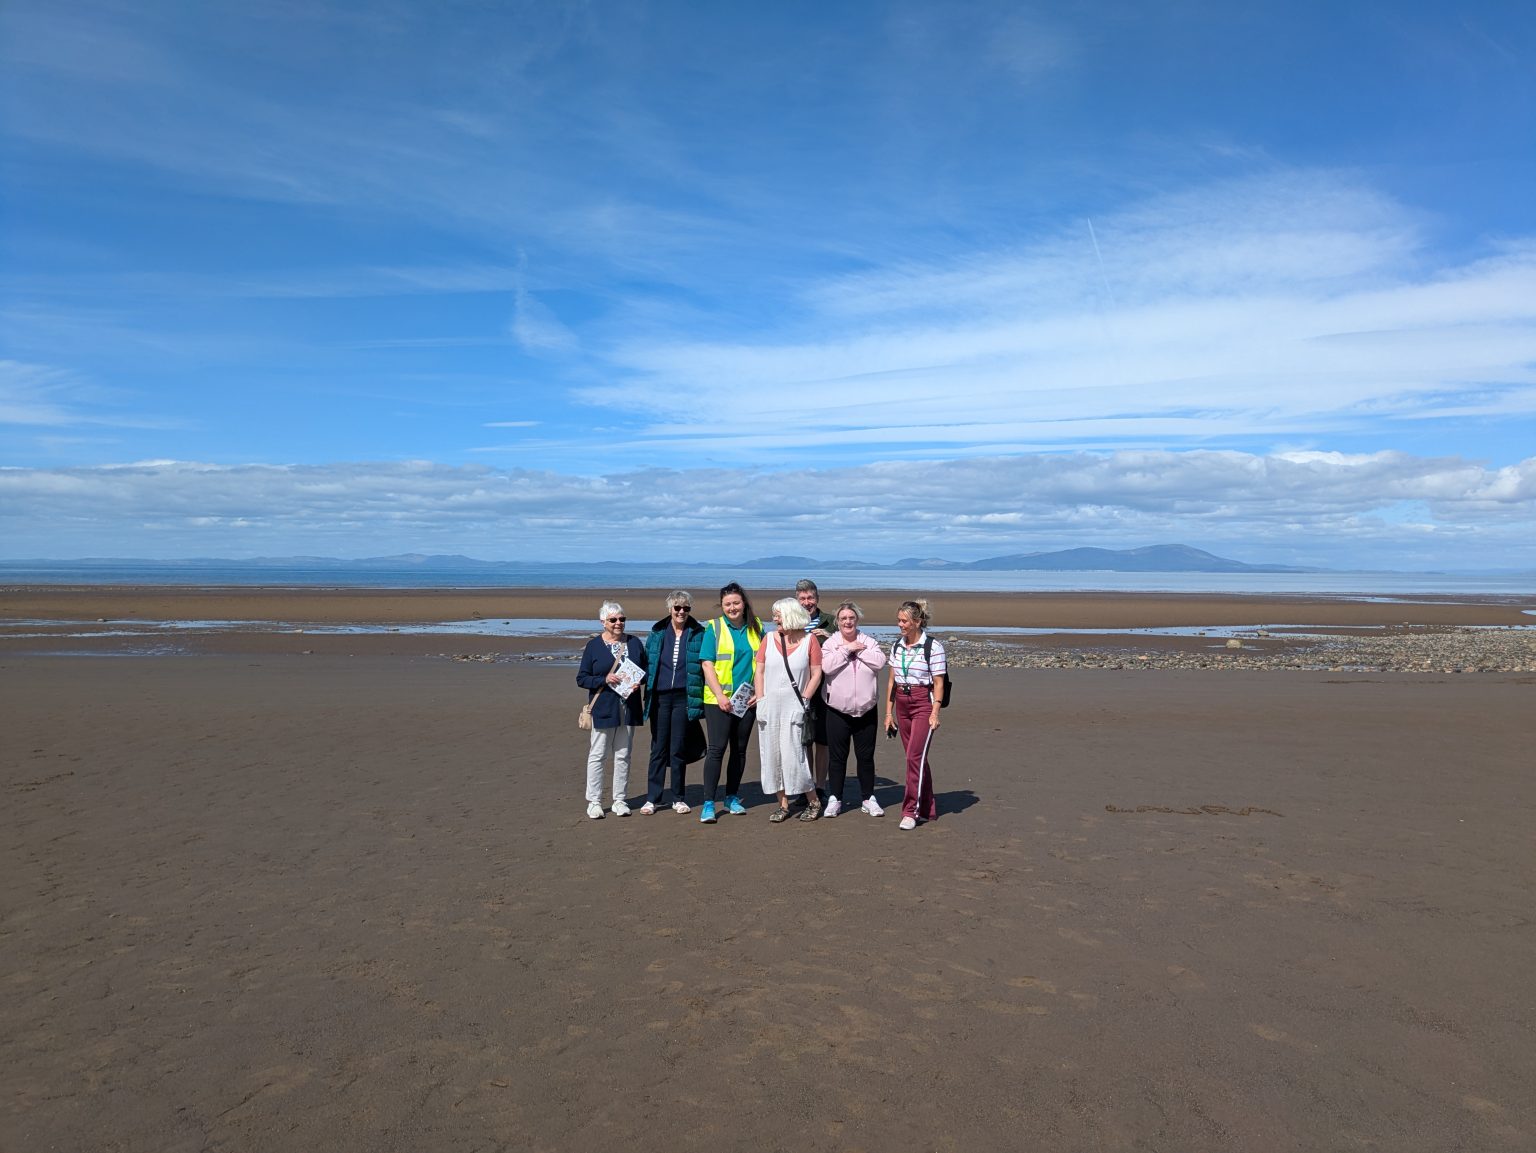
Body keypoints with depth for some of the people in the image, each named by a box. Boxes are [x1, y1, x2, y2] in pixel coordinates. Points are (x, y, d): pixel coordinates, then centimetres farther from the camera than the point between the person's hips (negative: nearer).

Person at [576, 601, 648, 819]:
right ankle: (594, 801, 8)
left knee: (623, 755, 8)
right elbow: (581, 678, -1)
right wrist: (604, 680, -17)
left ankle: (619, 800, 17)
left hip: (629, 709, 3)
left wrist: (639, 682, -9)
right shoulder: (593, 646, -1)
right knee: (597, 755, -1)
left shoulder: (634, 643, 7)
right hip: (603, 709, -3)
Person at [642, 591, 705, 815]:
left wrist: (700, 699, -3)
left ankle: (678, 798, 18)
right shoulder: (657, 633, 6)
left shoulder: (698, 634, 2)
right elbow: (647, 663, 11)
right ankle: (652, 798, 11)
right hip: (660, 697, 1)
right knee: (658, 749, 5)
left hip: (683, 698, -1)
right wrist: (646, 693, 4)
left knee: (678, 750, 6)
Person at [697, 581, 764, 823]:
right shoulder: (714, 628, -3)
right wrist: (720, 695, -14)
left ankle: (732, 798, 23)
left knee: (740, 749, 11)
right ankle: (708, 803, -3)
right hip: (719, 699, -4)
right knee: (717, 748, -7)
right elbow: (706, 664, -6)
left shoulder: (756, 627, 7)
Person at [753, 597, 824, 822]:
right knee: (773, 756, 5)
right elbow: (760, 671, 7)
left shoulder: (809, 640, -2)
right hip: (769, 708, 4)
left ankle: (814, 802, 9)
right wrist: (761, 699, -2)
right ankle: (783, 805, 17)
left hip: (794, 708, -4)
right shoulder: (770, 639, 6)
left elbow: (816, 674, -2)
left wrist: (804, 699, -9)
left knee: (793, 755, -8)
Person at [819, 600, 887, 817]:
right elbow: (827, 666, -17)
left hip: (866, 710, 2)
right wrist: (847, 649, -15)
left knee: (866, 756, 9)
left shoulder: (869, 642, 5)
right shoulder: (830, 644, 0)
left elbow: (880, 662, -11)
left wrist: (859, 650, -12)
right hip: (838, 710, -1)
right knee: (837, 757, 5)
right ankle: (834, 799, 15)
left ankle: (868, 798, 21)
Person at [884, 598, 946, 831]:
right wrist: (889, 712, 11)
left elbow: (938, 683, -8)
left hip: (923, 703, -6)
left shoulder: (933, 647, -9)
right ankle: (928, 809, 21)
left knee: (915, 756, -12)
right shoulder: (897, 647, 8)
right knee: (917, 758, 11)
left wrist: (935, 713, -14)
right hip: (902, 704, 6)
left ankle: (911, 811, -6)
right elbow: (891, 681, 12)